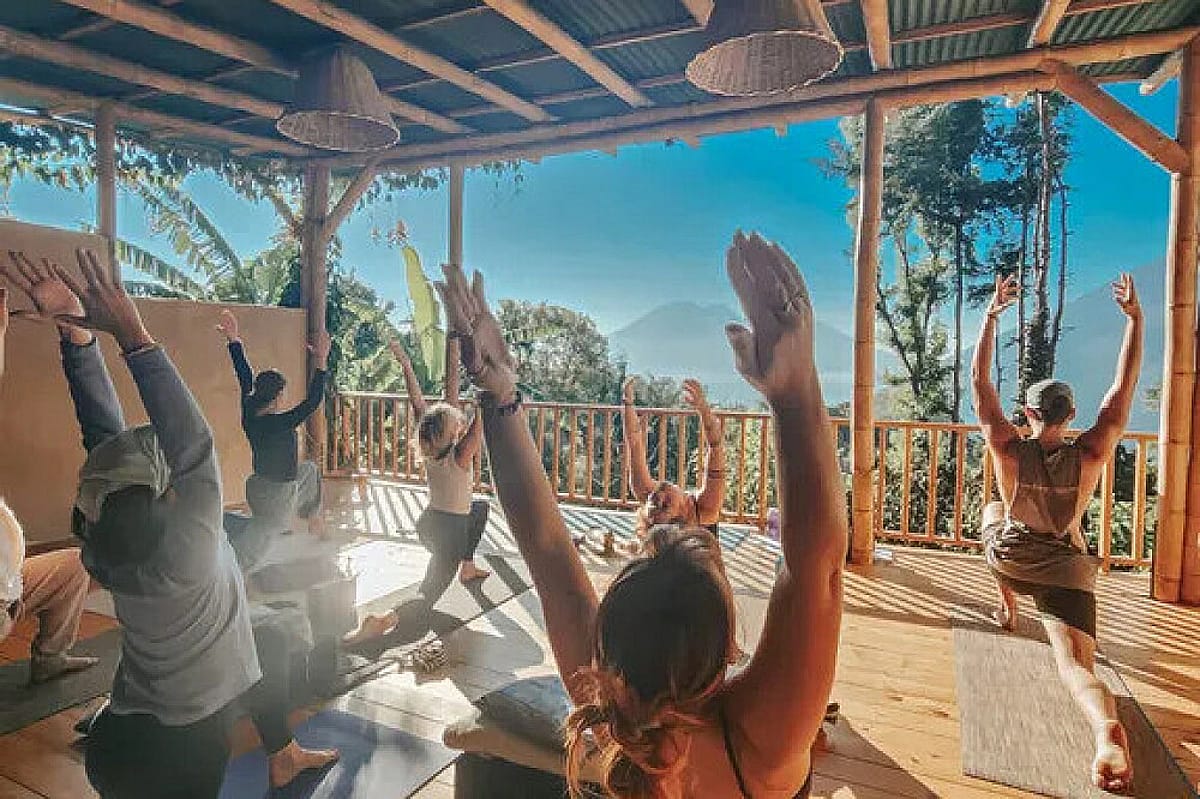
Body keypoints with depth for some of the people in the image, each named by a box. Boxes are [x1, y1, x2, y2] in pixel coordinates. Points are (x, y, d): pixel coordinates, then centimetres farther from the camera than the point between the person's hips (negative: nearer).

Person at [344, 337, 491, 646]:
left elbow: (416, 399, -8)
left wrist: (405, 363, -9)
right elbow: (481, 417, -32)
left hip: (428, 521, 7)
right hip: (450, 530, -7)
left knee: (480, 507, 31)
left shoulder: (430, 447, -10)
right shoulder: (460, 454, -25)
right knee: (429, 594, 1)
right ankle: (386, 620, -28)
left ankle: (467, 568, 33)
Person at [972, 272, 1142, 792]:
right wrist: (1134, 317, -4)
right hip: (1066, 569, -1)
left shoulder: (1008, 447, -15)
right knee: (1075, 664, -10)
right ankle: (1106, 730, -46)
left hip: (1010, 560, 1)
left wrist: (992, 314, -10)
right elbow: (1124, 386, -7)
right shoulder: (1089, 453, -13)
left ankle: (1008, 608, 40)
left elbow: (980, 380, -12)